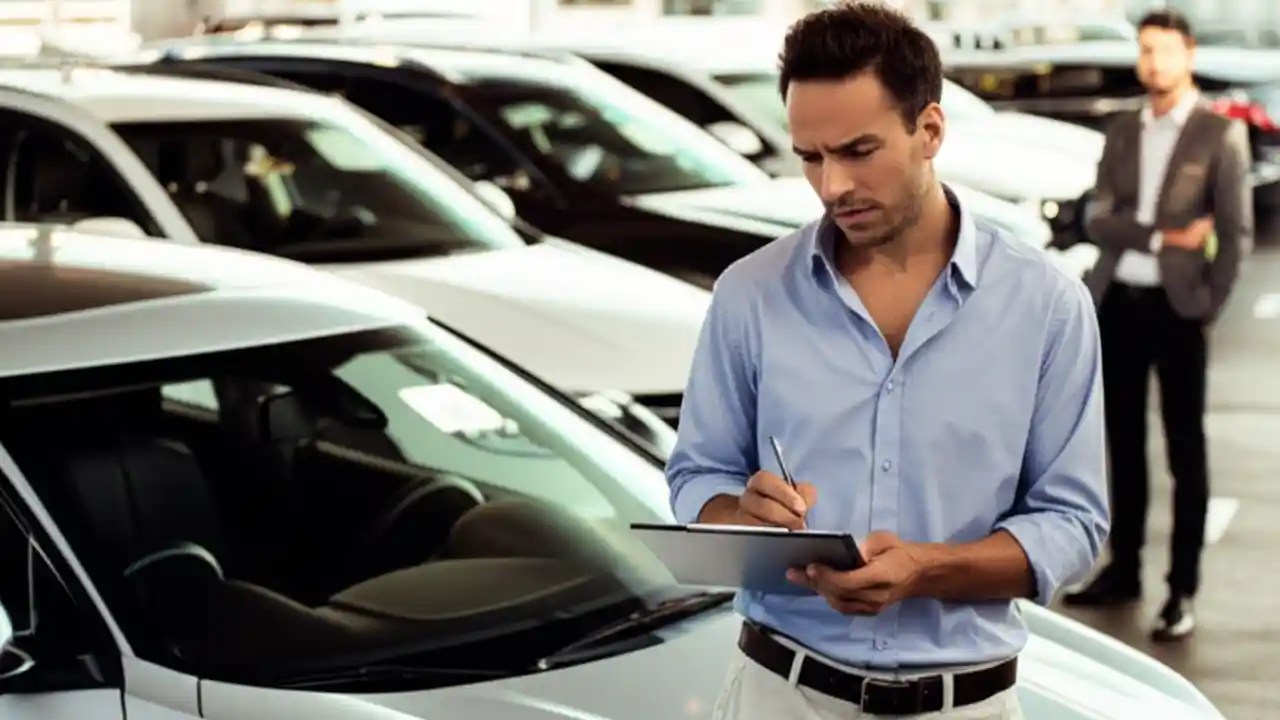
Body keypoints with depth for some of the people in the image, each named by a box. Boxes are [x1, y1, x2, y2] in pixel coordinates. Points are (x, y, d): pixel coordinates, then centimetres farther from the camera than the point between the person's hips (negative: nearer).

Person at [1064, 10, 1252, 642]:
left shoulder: (1220, 133, -2)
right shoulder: (1121, 133, 10)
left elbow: (1236, 232, -4)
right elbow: (1099, 221, 1)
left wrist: (1209, 307, -11)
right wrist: (1165, 236, -12)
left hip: (1175, 307, -4)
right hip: (1117, 303, 5)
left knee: (1185, 450, 1)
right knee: (1124, 443, 12)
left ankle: (1182, 591, 5)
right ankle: (1123, 570, 23)